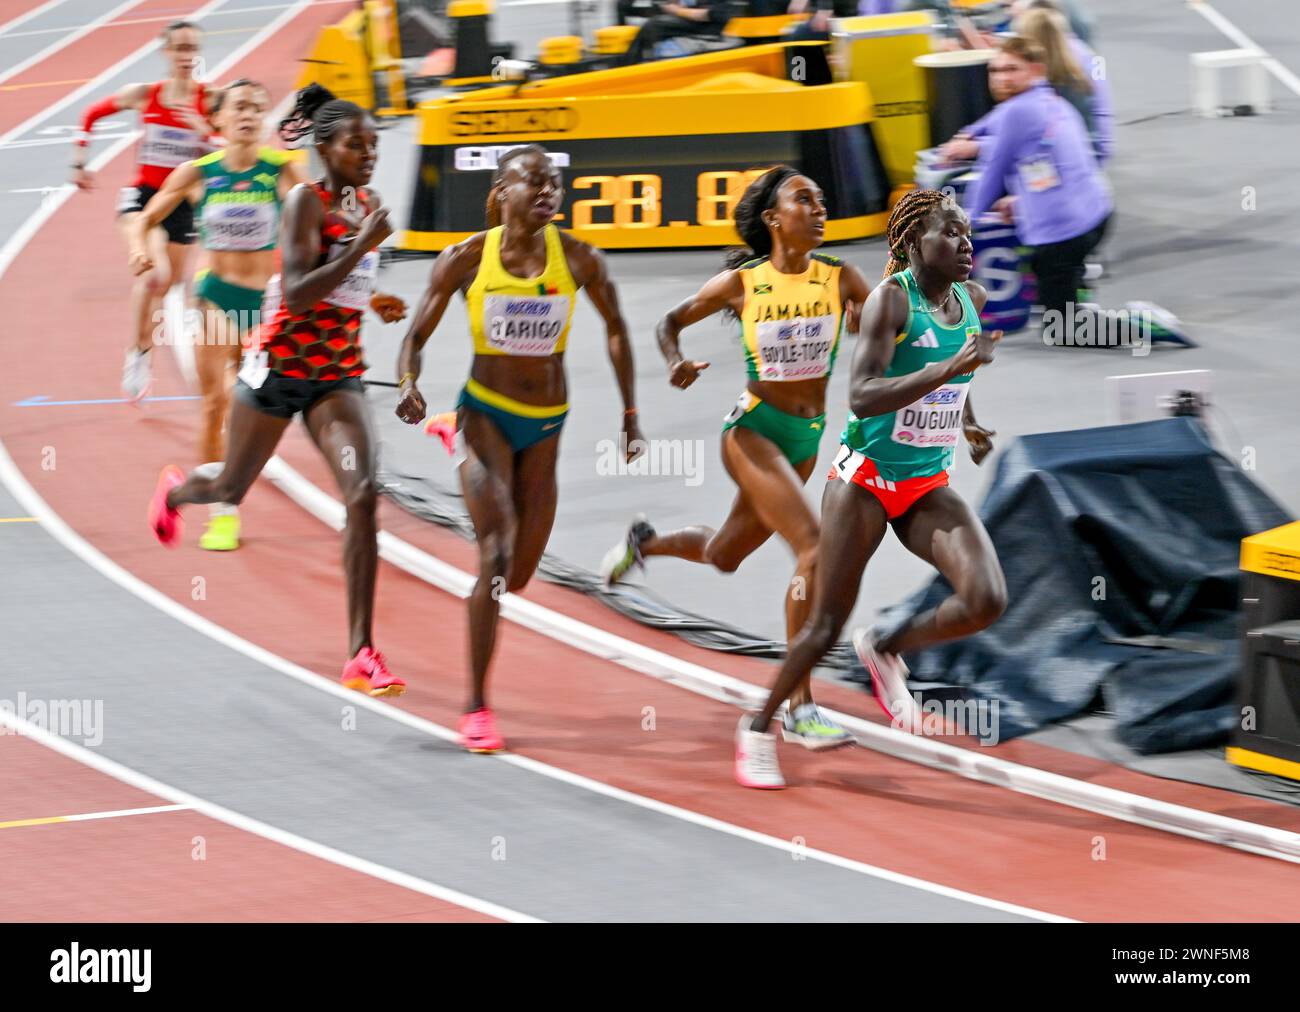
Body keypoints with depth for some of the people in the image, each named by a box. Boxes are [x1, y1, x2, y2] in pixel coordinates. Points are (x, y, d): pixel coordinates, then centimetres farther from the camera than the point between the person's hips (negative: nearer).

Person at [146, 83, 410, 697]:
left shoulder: (369, 204, 7)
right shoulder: (305, 202, -14)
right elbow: (296, 294, -25)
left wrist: (373, 304, 7)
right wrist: (365, 245, -27)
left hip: (338, 377, 5)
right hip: (279, 366, -4)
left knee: (362, 495, -17)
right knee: (230, 490, 15)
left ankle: (361, 656, -20)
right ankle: (176, 489, 57)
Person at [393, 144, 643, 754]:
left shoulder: (576, 259, -5)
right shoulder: (468, 259, -8)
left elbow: (615, 328, 10)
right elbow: (417, 336, -3)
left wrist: (630, 415, 9)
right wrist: (408, 386, -24)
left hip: (546, 425, 3)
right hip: (485, 414, -3)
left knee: (518, 574, 6)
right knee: (496, 554, -19)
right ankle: (477, 708, -12)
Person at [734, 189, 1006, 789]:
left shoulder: (973, 299, 5)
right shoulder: (891, 298, -16)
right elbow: (861, 397, -28)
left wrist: (966, 425, 21)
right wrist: (947, 370, -35)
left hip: (929, 486, 5)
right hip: (867, 475, -5)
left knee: (987, 599, -17)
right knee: (827, 623, 0)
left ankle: (887, 650, 10)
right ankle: (759, 728, 22)